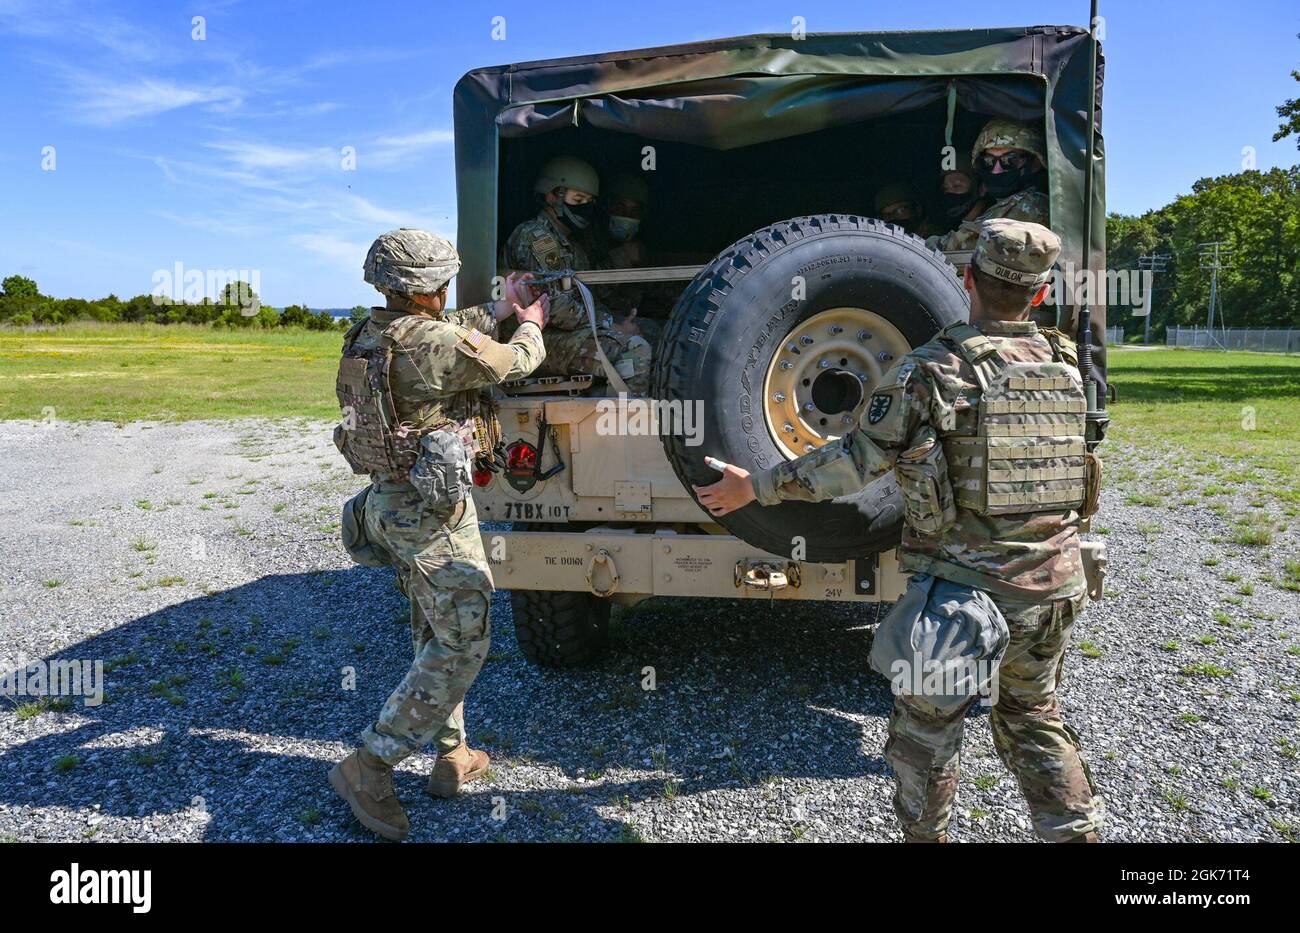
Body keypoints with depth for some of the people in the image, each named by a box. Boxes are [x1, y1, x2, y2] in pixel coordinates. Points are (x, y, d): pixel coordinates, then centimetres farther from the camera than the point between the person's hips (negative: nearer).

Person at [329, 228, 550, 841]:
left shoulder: (368, 337, 5)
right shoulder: (437, 346, -21)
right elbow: (516, 362, -5)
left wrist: (498, 309, 29)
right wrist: (529, 325, 16)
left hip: (388, 499, 10)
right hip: (432, 510, -10)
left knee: (434, 636, 19)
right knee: (461, 646, 0)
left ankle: (452, 756, 30)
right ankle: (368, 767, 3)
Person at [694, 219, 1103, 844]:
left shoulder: (931, 370, -14)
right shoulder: (1066, 367, 4)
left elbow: (854, 463, -14)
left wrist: (754, 487, -6)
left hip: (965, 587, -5)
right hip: (1053, 582, 6)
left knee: (925, 723, 14)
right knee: (1032, 716, 25)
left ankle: (923, 836, 30)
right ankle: (1076, 832, 29)